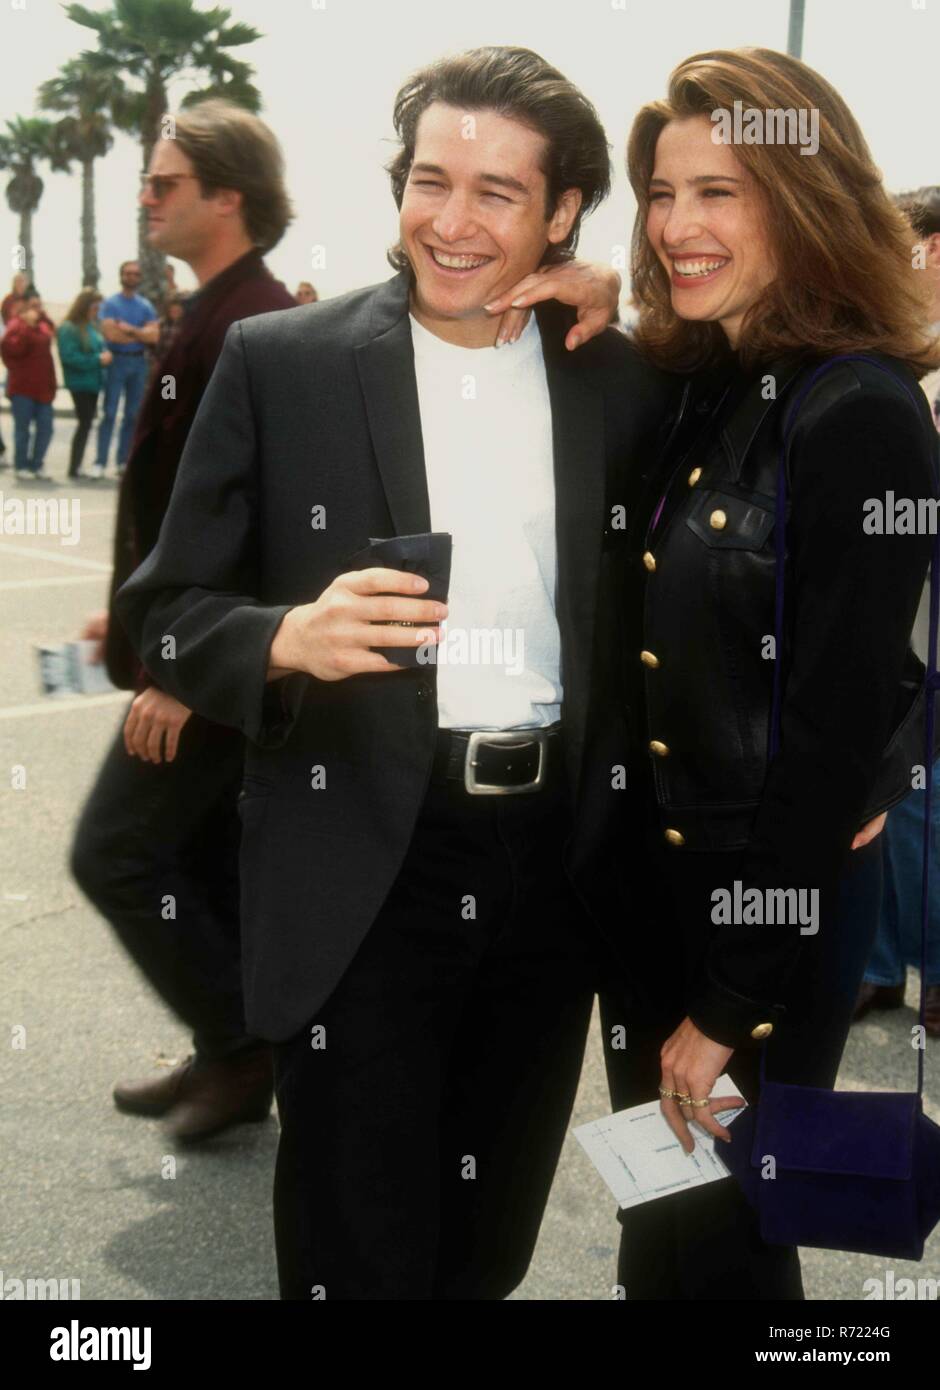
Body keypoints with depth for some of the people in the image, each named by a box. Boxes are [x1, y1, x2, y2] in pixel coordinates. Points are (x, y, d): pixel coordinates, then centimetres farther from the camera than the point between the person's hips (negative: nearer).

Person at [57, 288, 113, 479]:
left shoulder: (92, 326, 10)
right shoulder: (68, 329, -14)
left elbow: (100, 347, 23)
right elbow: (70, 357, -22)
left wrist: (105, 355, -1)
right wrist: (98, 359, -21)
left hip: (93, 382, 8)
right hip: (80, 383, -8)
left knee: (86, 423, 10)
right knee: (85, 423, -7)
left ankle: (77, 465, 17)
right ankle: (74, 467, -2)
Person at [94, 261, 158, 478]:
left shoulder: (146, 306, 10)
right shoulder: (110, 304, -1)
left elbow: (154, 336, -2)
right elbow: (111, 334, -14)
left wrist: (129, 329, -12)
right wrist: (141, 333, -5)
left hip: (139, 362, 4)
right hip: (117, 361, -4)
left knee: (133, 415, 5)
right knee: (109, 413, -7)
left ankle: (123, 462, 11)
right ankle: (101, 462, -8)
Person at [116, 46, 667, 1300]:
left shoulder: (622, 381, 4)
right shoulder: (279, 362, -4)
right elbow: (166, 611, -2)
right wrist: (291, 637, -22)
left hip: (556, 863, 3)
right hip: (362, 876, -3)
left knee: (490, 1250, 18)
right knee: (360, 1256, 6)